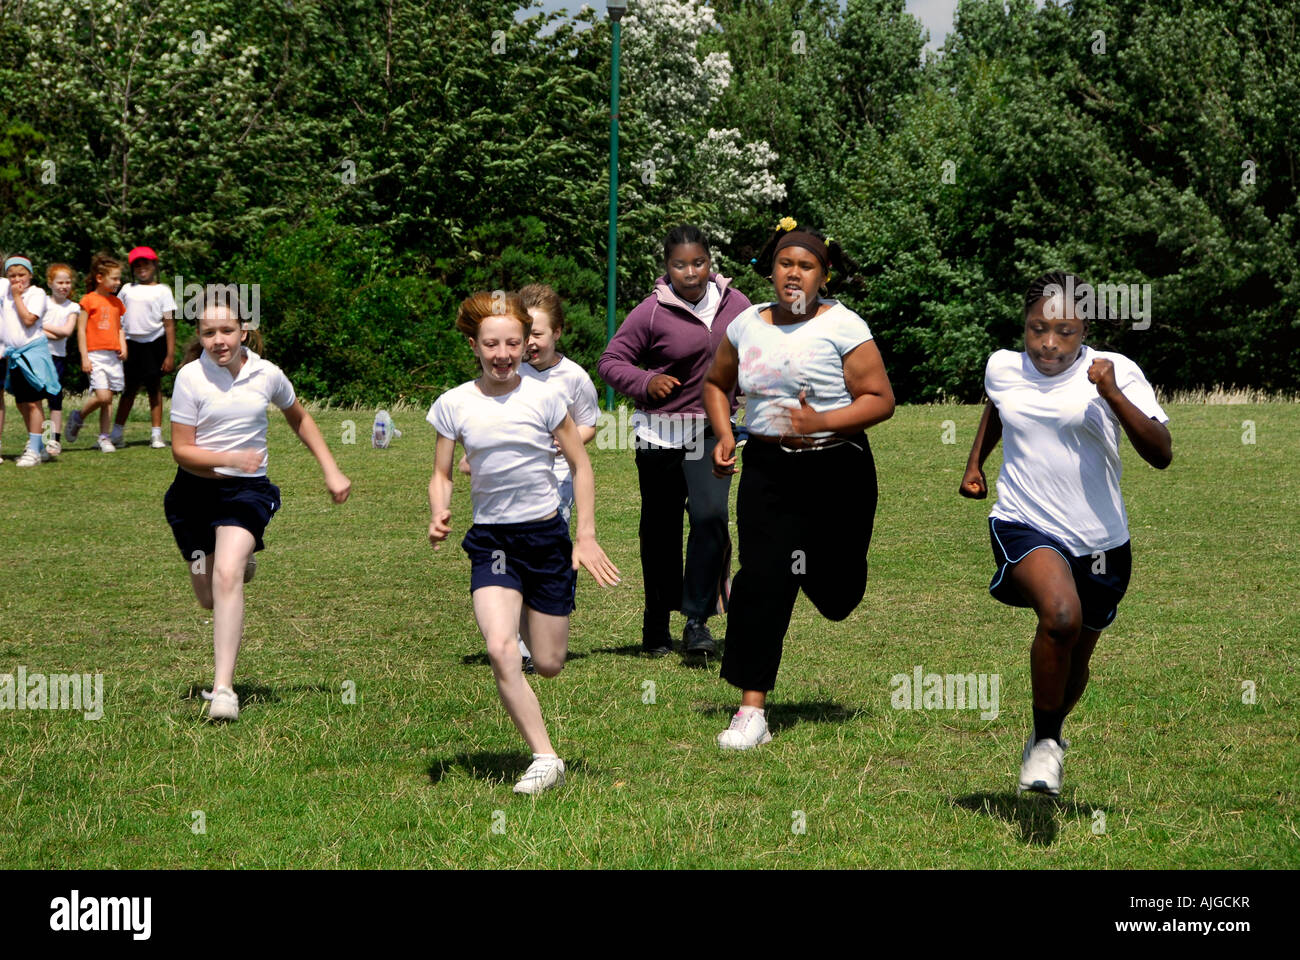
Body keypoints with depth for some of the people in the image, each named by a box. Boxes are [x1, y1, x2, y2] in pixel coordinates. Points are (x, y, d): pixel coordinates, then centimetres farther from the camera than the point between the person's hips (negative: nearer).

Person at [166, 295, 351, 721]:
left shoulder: (267, 375, -2)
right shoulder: (190, 377, -9)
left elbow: (299, 418, 19)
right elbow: (181, 450, -9)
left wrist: (331, 470, 16)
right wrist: (230, 459, -26)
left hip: (247, 489, -1)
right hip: (196, 490, 1)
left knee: (226, 575, -25)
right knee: (208, 597, 11)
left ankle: (223, 689, -28)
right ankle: (241, 568, 52)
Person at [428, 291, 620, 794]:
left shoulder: (544, 398, -5)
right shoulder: (454, 405, -2)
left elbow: (580, 465, 4)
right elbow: (441, 474, 7)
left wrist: (586, 536, 0)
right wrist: (439, 514, -14)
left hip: (546, 535, 0)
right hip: (490, 540, 0)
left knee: (548, 665, 6)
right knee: (500, 650, -22)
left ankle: (531, 616, 43)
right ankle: (545, 758, -10)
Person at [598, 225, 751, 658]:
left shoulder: (735, 304, 4)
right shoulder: (652, 313, -9)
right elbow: (610, 361, -6)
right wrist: (645, 382, -22)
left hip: (714, 432, 2)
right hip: (660, 433, -2)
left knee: (710, 515, -16)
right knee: (661, 528, 6)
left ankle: (698, 619, -8)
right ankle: (656, 626, 20)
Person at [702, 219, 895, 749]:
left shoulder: (844, 327, -7)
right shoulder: (746, 326, 5)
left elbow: (880, 400, -8)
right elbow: (717, 384, 22)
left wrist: (823, 422, -22)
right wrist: (724, 435, 4)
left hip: (837, 471, -2)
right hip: (767, 470, 2)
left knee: (836, 596, 7)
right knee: (762, 582, -10)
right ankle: (751, 711, -6)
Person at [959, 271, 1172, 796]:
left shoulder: (1116, 372, -10)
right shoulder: (1002, 368, 1)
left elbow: (1161, 454, -19)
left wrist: (1113, 396, -29)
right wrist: (975, 463, 26)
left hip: (1100, 541, 1)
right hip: (1023, 526, -1)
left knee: (1075, 661, 16)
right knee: (1062, 614, -32)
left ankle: (1048, 735, 50)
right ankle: (1046, 742, -13)